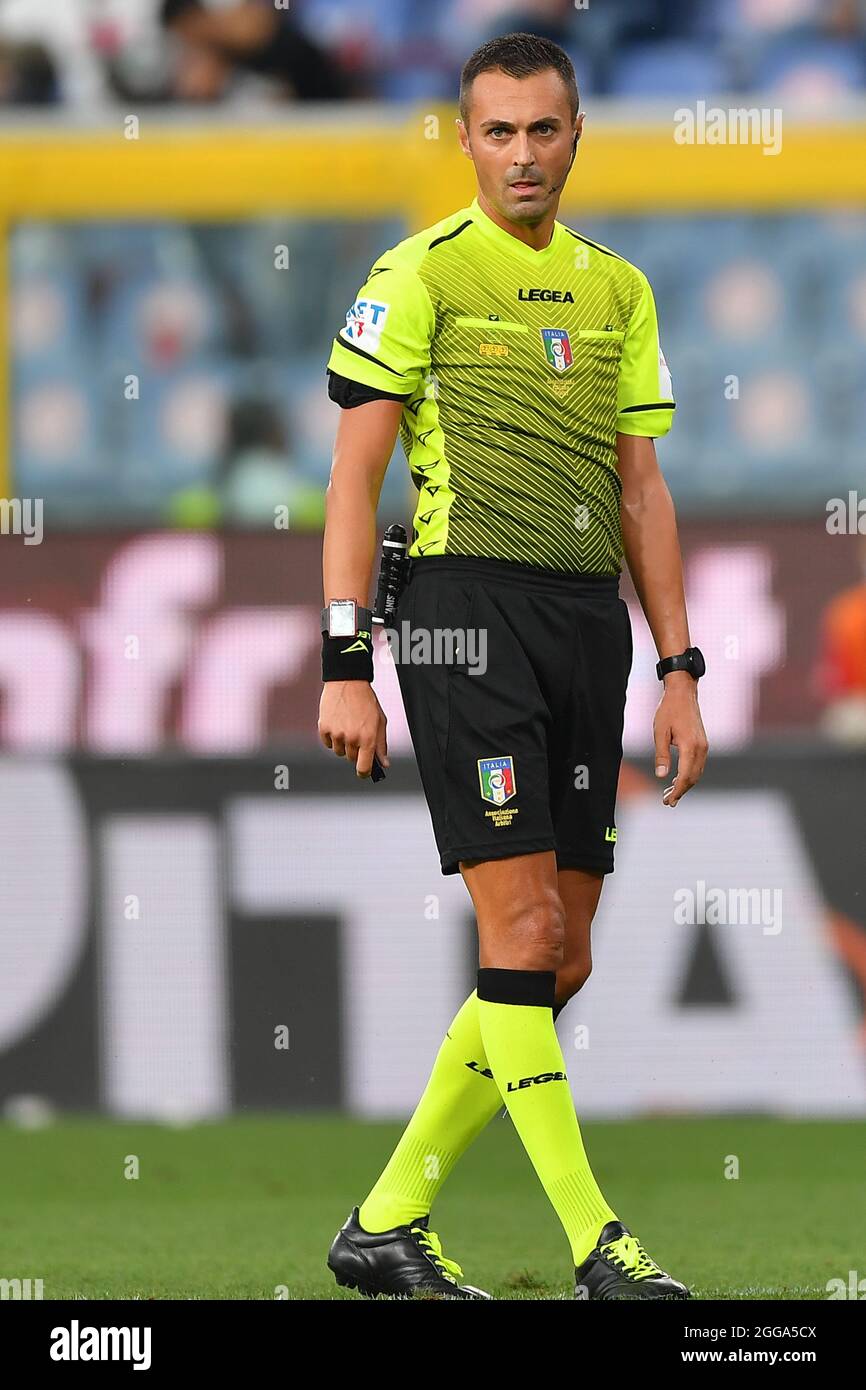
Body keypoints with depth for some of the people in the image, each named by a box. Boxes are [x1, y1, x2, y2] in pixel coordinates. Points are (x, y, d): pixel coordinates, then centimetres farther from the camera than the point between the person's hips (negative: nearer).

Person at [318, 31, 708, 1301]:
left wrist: (680, 670, 11)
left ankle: (388, 1224, 14)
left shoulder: (616, 289, 16)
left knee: (559, 961, 4)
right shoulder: (423, 272, -1)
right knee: (523, 929, -12)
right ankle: (594, 1242, -12)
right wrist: (345, 663, -10)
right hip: (467, 608, -6)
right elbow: (354, 474, -3)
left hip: (590, 618, 6)